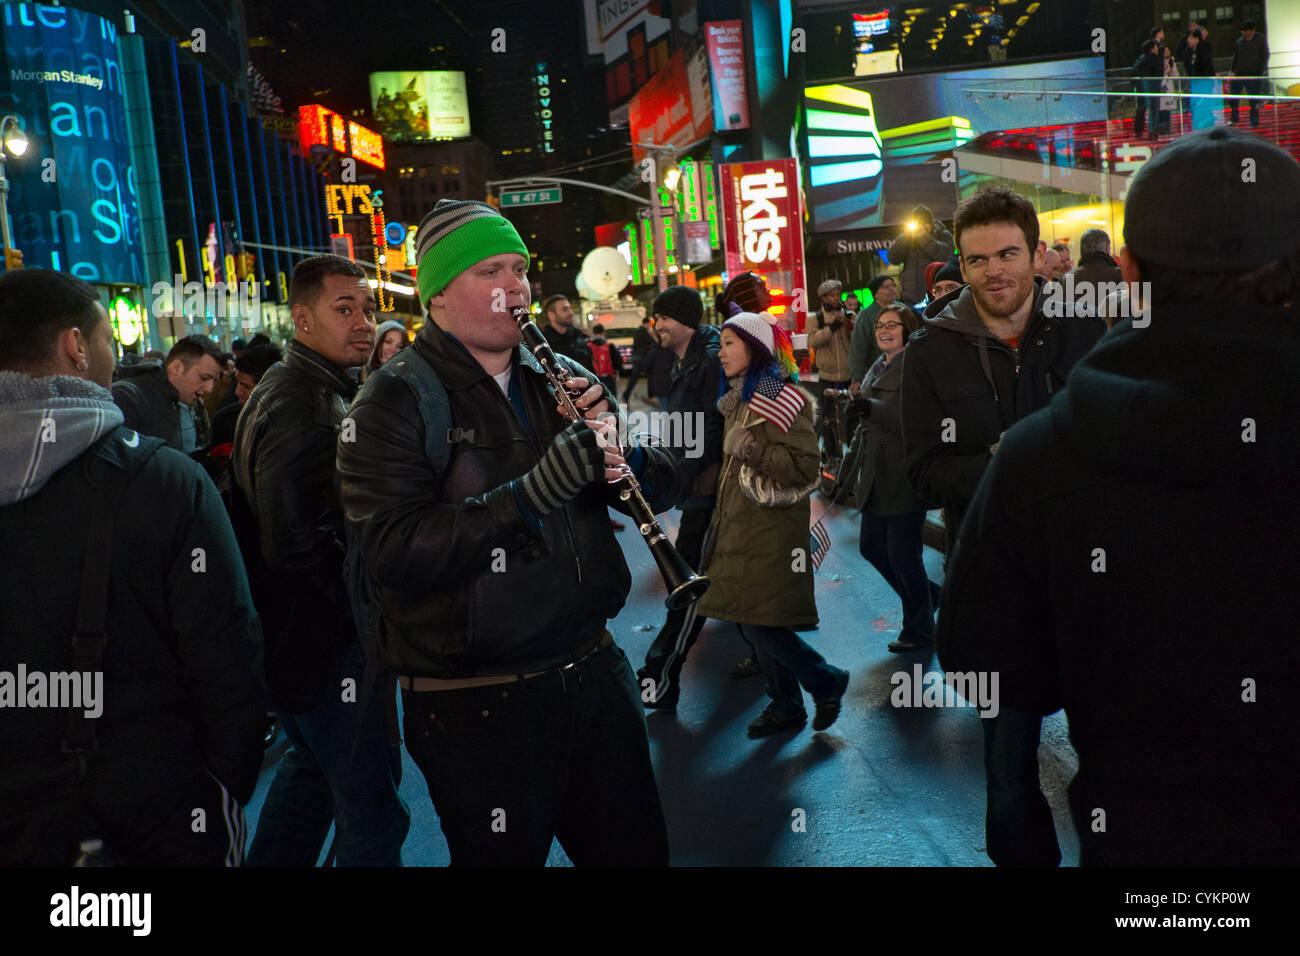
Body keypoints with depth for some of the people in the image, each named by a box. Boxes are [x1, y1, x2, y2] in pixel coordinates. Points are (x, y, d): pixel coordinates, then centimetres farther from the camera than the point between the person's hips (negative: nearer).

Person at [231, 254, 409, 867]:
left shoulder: (289, 390, 12)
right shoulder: (304, 408, -21)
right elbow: (295, 545, -28)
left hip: (291, 635, 11)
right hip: (324, 643, -11)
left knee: (312, 762, 27)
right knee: (371, 804, -1)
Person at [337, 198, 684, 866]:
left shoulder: (560, 378, 8)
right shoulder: (394, 403, -10)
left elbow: (663, 488, 9)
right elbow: (389, 552, -23)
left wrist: (622, 454, -14)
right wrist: (532, 493, -30)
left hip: (594, 668, 6)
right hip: (477, 706, -5)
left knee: (637, 848, 18)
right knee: (507, 852, 11)